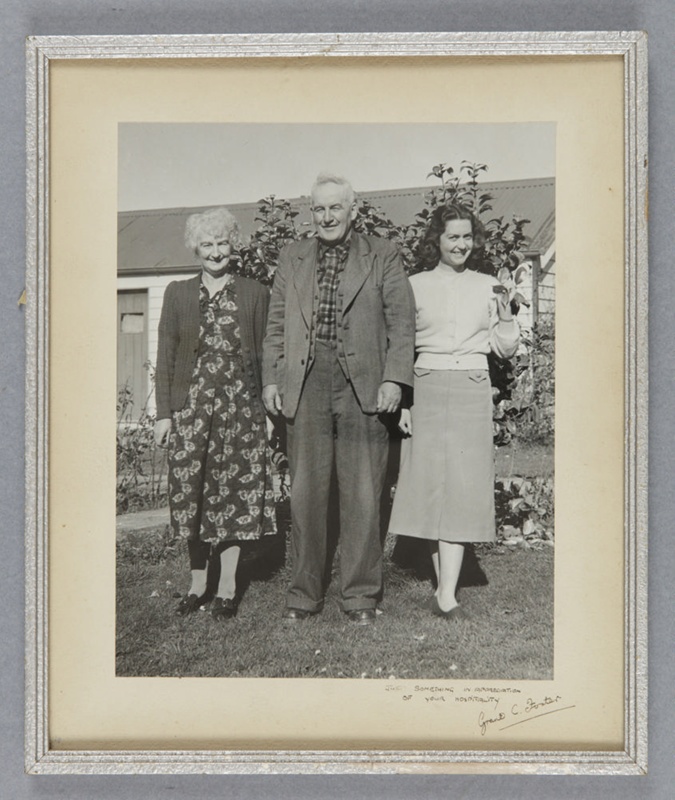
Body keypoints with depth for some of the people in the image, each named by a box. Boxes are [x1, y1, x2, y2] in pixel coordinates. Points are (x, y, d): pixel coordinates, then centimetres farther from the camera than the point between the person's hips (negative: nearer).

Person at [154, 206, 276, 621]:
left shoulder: (255, 294, 7)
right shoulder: (178, 294, 9)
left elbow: (265, 353, 6)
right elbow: (166, 356, 8)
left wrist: (269, 407, 0)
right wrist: (163, 413, 2)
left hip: (241, 408, -1)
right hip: (190, 407, 1)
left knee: (236, 494, 2)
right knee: (191, 494, 4)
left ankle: (228, 585, 15)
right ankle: (197, 582, 20)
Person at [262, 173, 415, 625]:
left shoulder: (382, 256, 9)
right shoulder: (293, 258, 16)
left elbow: (402, 323, 3)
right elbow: (276, 325, 16)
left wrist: (394, 379, -8)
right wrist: (271, 379, 6)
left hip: (363, 387, -2)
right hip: (305, 387, 2)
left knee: (362, 495, 1)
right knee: (306, 494, 5)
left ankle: (361, 596, 13)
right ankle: (305, 594, 16)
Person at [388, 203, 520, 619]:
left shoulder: (488, 287, 10)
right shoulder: (415, 286, 7)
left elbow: (506, 349, 12)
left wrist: (505, 314, -5)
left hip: (472, 391, 0)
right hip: (427, 389, 0)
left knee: (462, 487, -7)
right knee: (430, 483, 1)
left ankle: (447, 594, -8)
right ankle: (445, 585, 11)